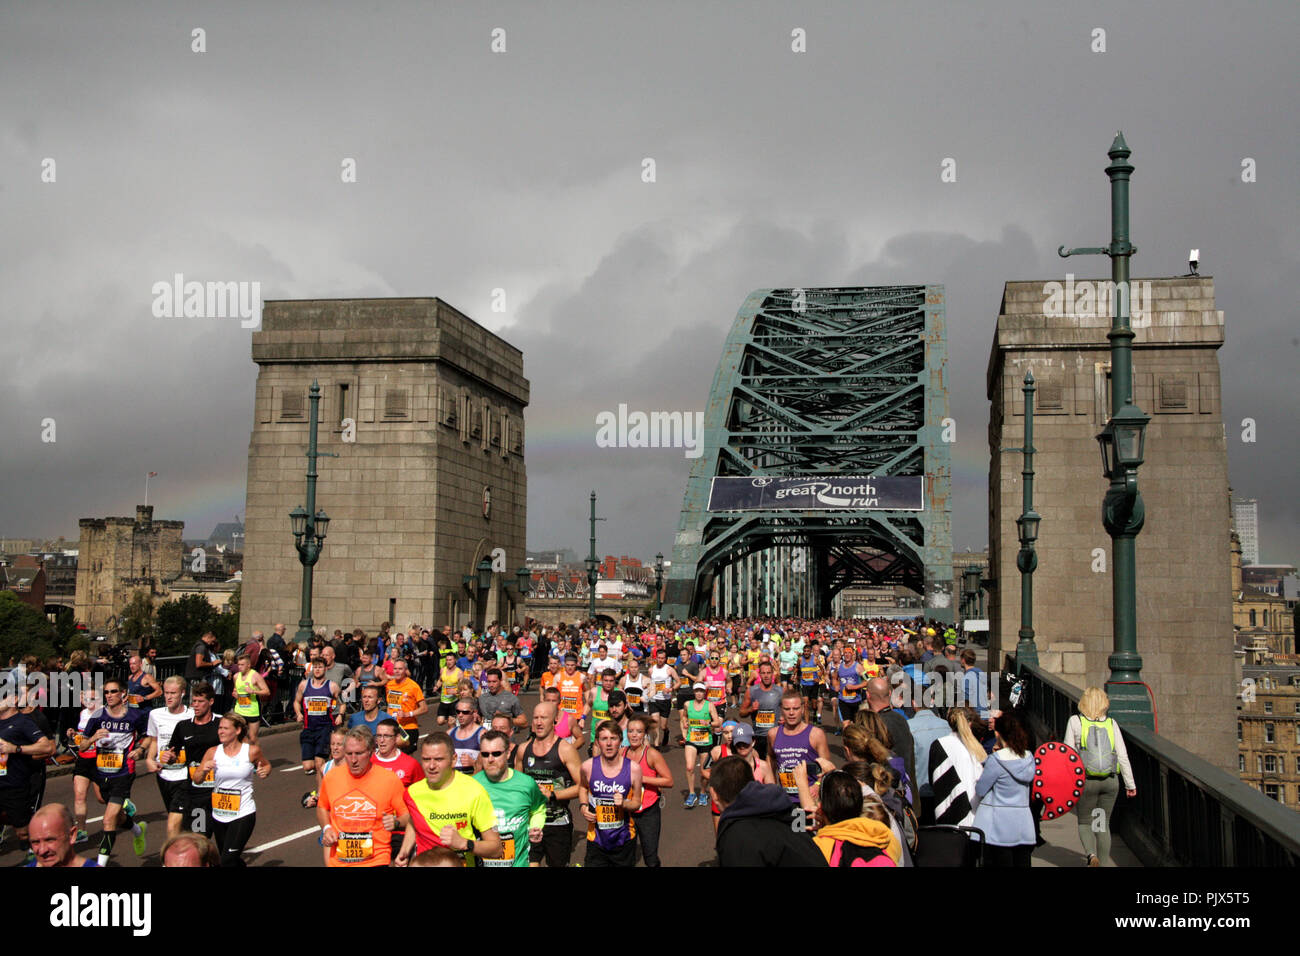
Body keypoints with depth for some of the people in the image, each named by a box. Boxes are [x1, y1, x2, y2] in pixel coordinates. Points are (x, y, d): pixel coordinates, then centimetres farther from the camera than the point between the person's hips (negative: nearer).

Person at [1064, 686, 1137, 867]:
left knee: (1084, 823, 11)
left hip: (1085, 780, -2)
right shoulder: (1111, 723, 3)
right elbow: (1123, 756, 1)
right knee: (1103, 825, 14)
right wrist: (1130, 784, 6)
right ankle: (1103, 863, 12)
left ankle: (1091, 854, -14)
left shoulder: (1075, 721, -3)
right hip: (1110, 781, 2)